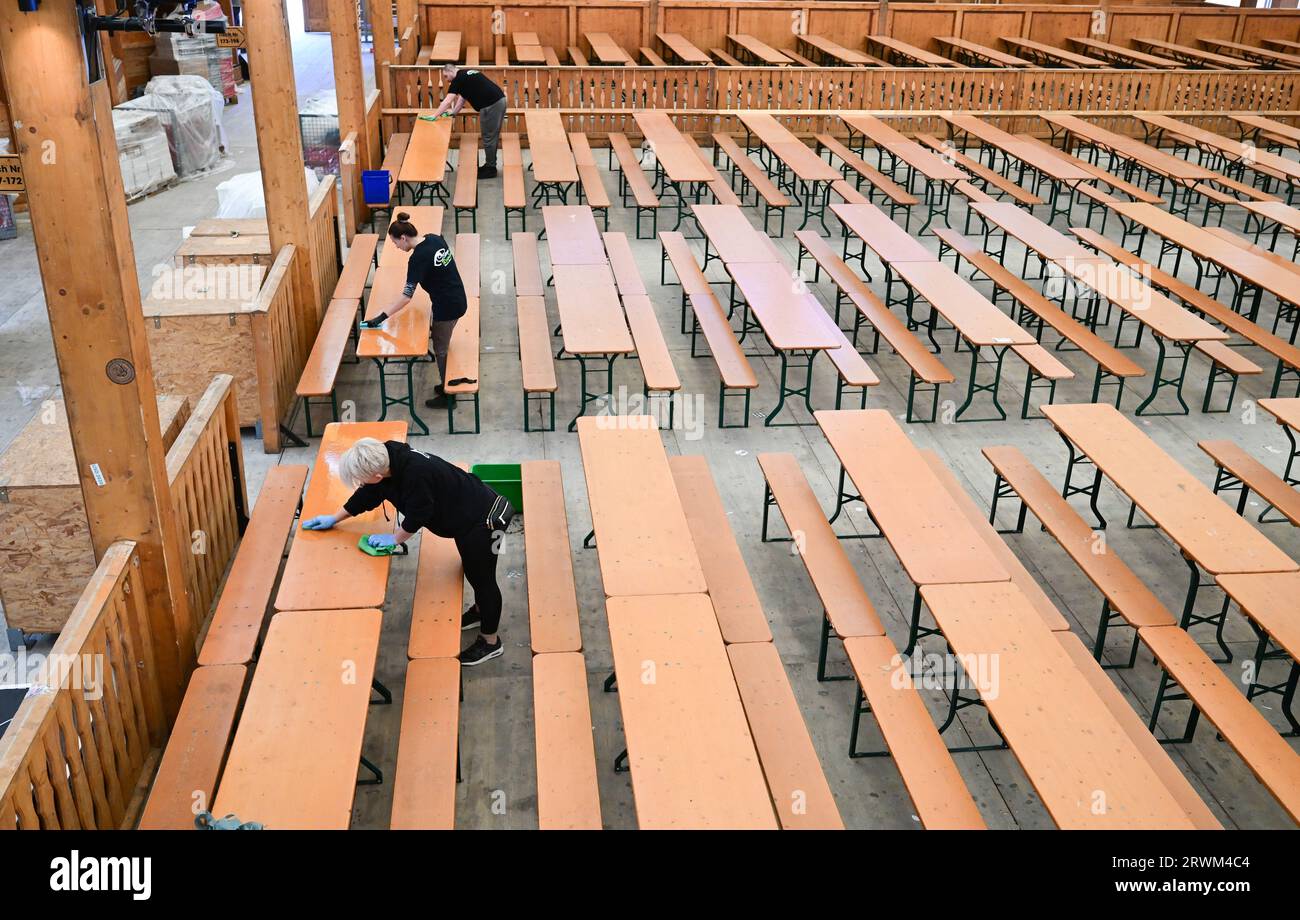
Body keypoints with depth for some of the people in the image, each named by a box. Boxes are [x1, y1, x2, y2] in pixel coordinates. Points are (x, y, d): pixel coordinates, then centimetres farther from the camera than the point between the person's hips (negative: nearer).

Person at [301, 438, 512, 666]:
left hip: (483, 521, -8)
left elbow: (416, 515, -23)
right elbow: (366, 496, 6)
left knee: (482, 577, 7)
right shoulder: (387, 456, -11)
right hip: (466, 518, 8)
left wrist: (395, 539, -6)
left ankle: (490, 642, 24)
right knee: (472, 571, 28)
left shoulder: (416, 473, -38)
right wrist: (333, 519, 14)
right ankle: (480, 611, 52)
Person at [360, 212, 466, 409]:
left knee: (441, 349, 10)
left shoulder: (418, 258, -25)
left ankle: (447, 394, 24)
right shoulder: (434, 238, -2)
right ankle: (448, 385, 37)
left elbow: (407, 295, -26)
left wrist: (382, 317, -23)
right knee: (441, 342, 23)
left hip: (447, 308, -8)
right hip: (457, 300, 8)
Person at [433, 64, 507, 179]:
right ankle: (490, 165, 25)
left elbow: (447, 101, -8)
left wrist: (434, 116, -5)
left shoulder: (459, 78, -5)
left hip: (491, 105, -9)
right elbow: (462, 97, 31)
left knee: (489, 137, 0)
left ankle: (490, 169, 6)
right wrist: (454, 112, 30)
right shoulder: (466, 75, 22)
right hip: (499, 100, 9)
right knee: (492, 137, 16)